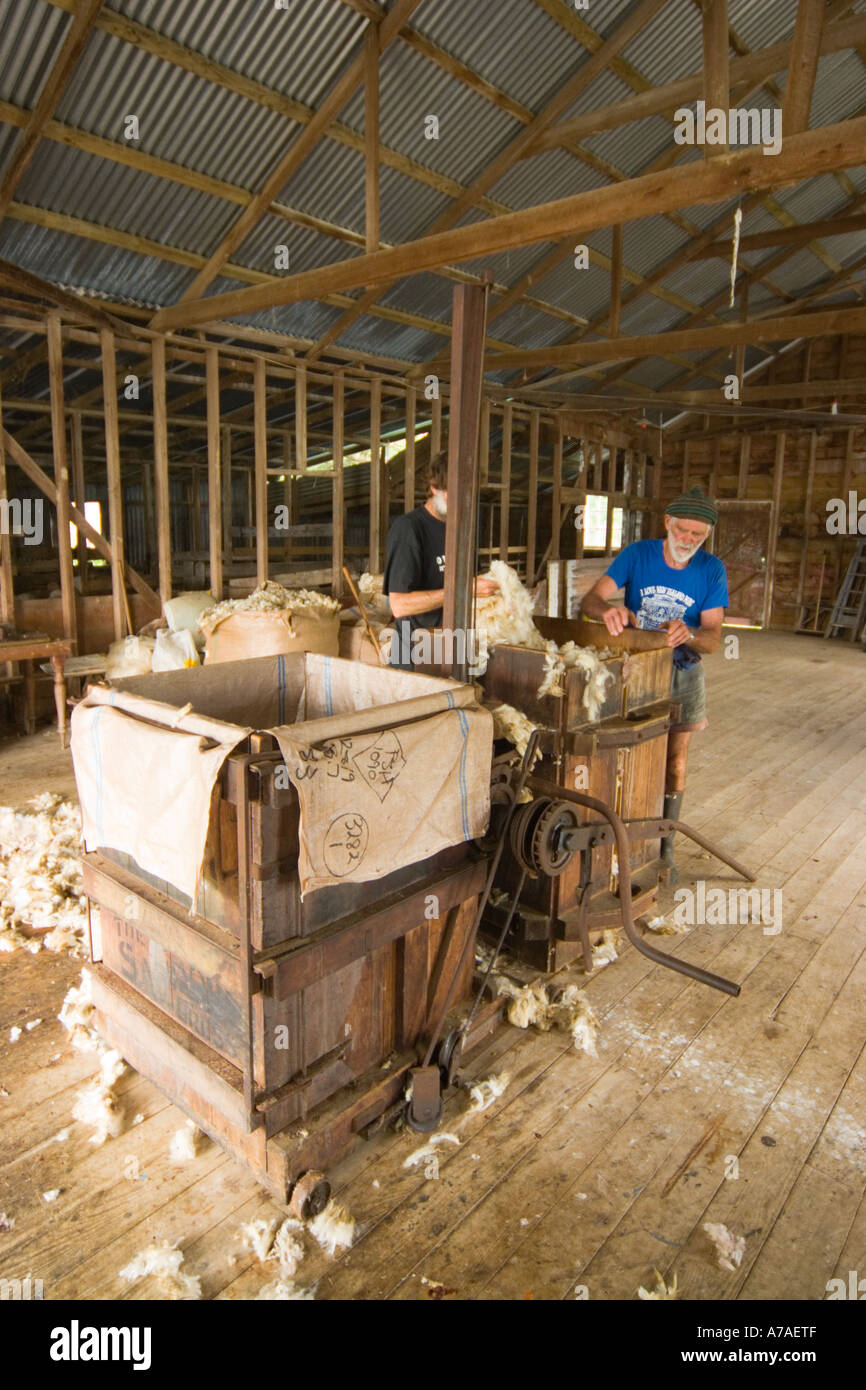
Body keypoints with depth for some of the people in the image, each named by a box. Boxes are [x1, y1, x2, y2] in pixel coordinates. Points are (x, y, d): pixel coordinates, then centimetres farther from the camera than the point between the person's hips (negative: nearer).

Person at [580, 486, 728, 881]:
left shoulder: (711, 570, -10)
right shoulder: (637, 555, -12)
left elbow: (713, 638, -16)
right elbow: (590, 600, -22)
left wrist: (688, 634, -40)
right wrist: (608, 609, -46)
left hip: (681, 675, 1)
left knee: (673, 766, 9)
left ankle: (664, 849, 26)